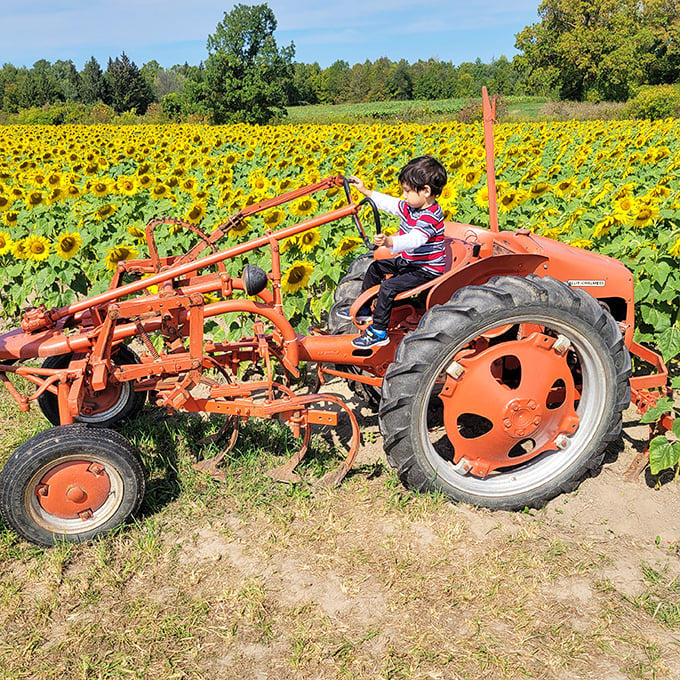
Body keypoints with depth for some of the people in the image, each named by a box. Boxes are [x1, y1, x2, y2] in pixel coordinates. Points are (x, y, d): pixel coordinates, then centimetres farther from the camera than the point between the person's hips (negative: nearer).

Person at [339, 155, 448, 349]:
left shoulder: (430, 217, -29)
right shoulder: (410, 207, 1)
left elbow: (414, 240, -45)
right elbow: (390, 203, 17)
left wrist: (389, 242, -62)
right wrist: (366, 191, 20)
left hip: (427, 270, -11)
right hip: (409, 261, 11)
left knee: (388, 286, -25)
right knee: (376, 267, 17)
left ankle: (378, 332, -14)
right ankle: (363, 310, 29)